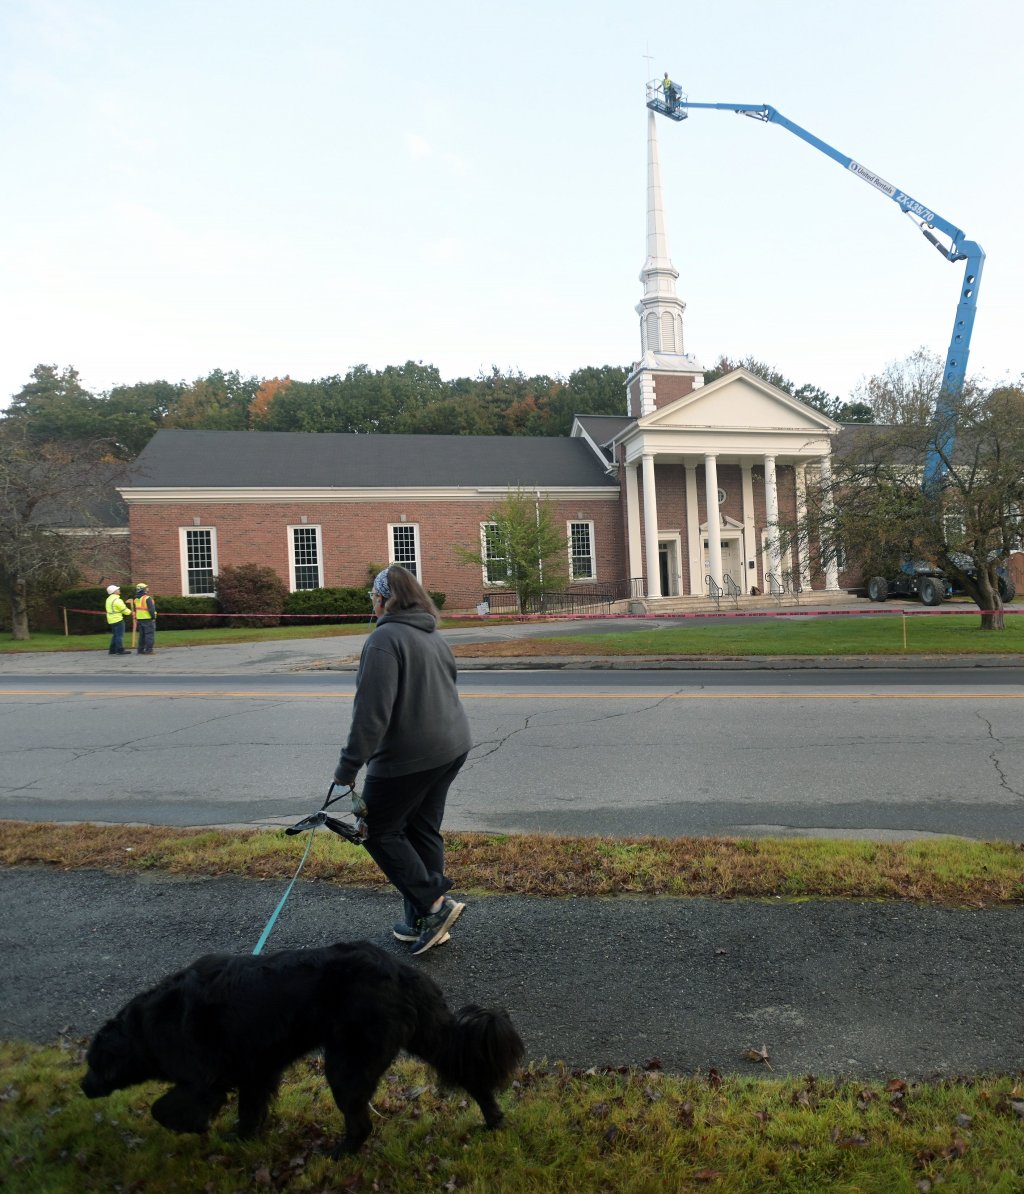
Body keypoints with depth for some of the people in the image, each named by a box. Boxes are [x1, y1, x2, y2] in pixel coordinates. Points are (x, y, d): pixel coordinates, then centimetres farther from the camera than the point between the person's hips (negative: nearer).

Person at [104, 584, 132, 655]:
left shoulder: (108, 599, 13)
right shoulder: (117, 600, -17)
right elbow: (124, 609, -12)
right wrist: (130, 612, 6)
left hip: (111, 620, 9)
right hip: (118, 620, -9)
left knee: (115, 635, 16)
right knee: (120, 635, -7)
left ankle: (112, 650, 17)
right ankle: (120, 650, -7)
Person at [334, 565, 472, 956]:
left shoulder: (385, 639, -16)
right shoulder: (433, 636, 12)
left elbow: (371, 711, -23)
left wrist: (348, 768, -20)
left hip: (408, 757, -9)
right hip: (452, 748, 9)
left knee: (379, 831, 8)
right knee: (423, 831, 17)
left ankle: (434, 903, 3)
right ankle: (423, 922, 24)